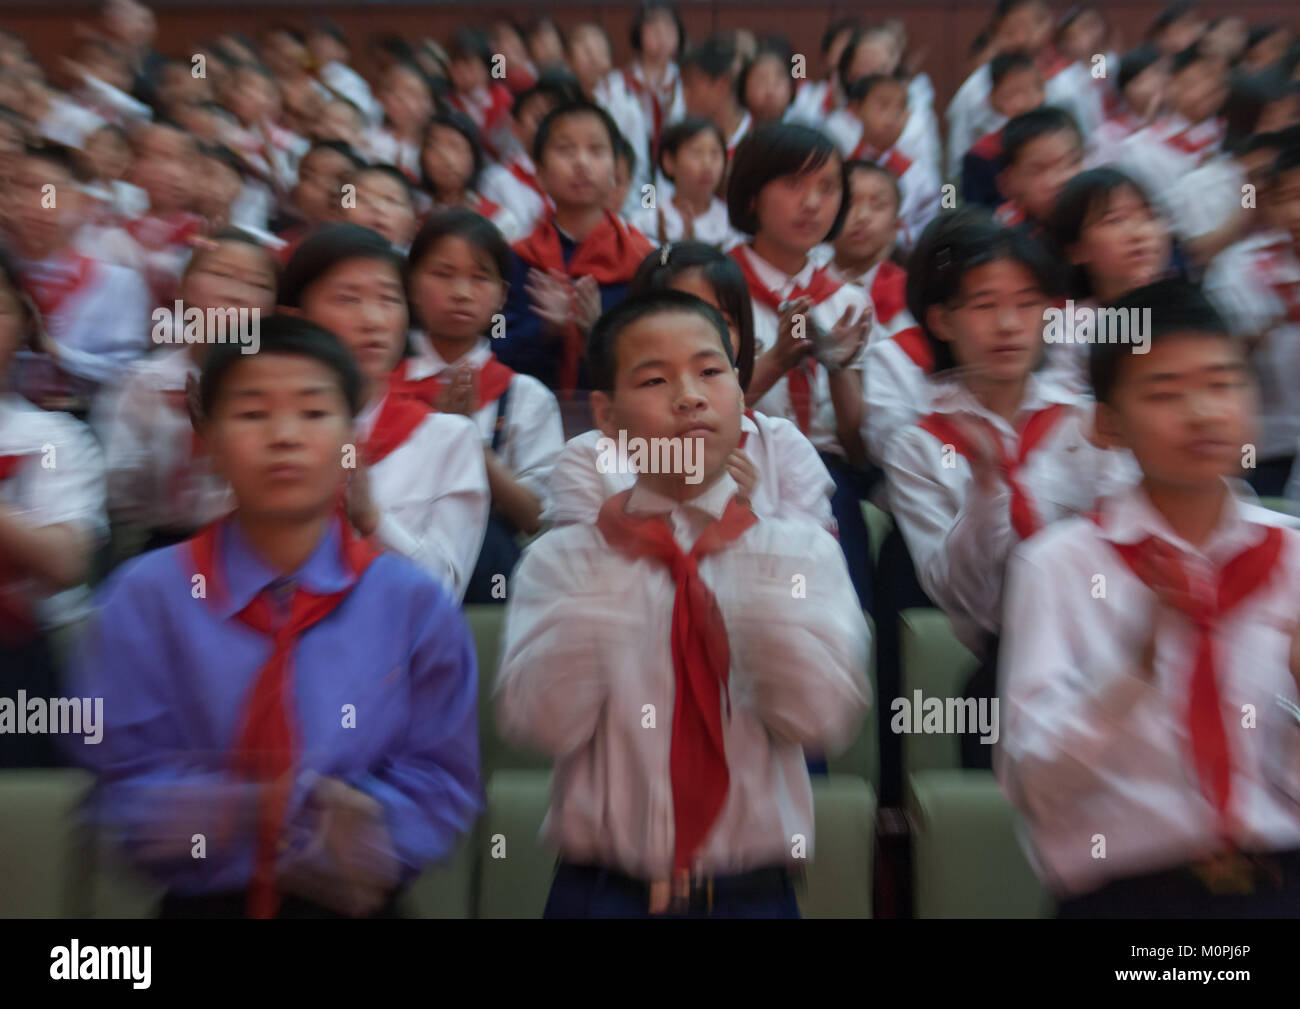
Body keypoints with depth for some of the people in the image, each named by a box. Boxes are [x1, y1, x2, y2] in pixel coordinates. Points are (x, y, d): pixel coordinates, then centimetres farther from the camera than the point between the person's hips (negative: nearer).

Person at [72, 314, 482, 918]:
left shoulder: (414, 603, -1)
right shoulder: (145, 599, 0)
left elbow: (441, 778, 2)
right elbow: (126, 774, 1)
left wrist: (370, 832, -16)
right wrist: (217, 812, -17)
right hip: (203, 899, 2)